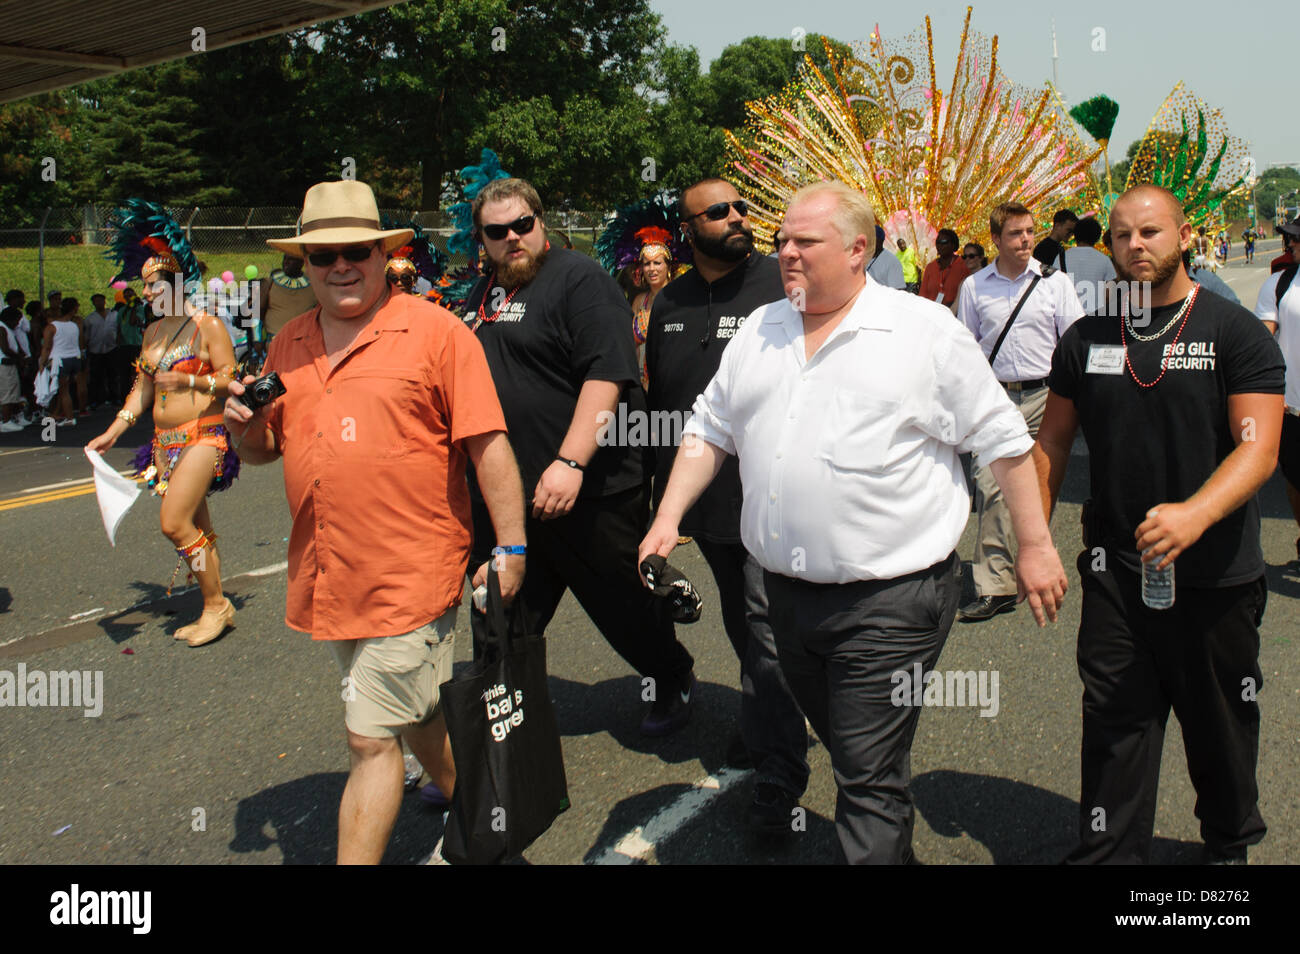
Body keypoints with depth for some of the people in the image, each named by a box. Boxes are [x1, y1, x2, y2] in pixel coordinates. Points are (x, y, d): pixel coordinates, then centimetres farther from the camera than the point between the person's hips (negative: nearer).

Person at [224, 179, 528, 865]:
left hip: (409, 575, -6)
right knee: (415, 712, 22)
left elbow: (488, 445, -11)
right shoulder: (290, 344, 10)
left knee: (372, 739, -2)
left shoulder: (435, 331, -8)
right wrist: (245, 427, -4)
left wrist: (510, 548, -15)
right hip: (326, 577, 7)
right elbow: (265, 448, 19)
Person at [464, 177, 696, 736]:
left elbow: (607, 375, -20)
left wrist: (570, 463, -26)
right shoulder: (483, 295, 16)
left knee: (625, 601, 10)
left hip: (587, 490, -6)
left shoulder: (578, 279, -9)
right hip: (501, 493, 7)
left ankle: (674, 681, 36)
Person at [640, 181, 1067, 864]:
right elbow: (709, 430, 15)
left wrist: (1035, 549, 0)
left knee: (869, 781, -2)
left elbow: (1004, 440, -1)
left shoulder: (924, 330, -5)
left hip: (889, 602, -6)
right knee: (843, 751, 21)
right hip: (786, 595, 6)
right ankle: (894, 851, 43)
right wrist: (668, 518, 5)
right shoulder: (758, 332, 10)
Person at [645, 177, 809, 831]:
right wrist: (660, 481, 19)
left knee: (768, 626, -5)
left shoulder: (782, 284, -7)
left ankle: (779, 773, 4)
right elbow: (656, 395, 19)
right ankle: (761, 732, 37)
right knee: (740, 623, 19)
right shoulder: (669, 304, 11)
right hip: (704, 492, 6)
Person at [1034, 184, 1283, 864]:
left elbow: (1258, 449, -15)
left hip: (1216, 574, -1)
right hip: (1115, 572, 2)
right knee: (1114, 728, 1)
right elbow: (1052, 443, 11)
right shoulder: (1086, 338, 5)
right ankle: (1107, 855, 14)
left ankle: (1229, 843, 41)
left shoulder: (1236, 334, -5)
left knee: (1220, 726, 16)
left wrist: (1195, 513, -33)